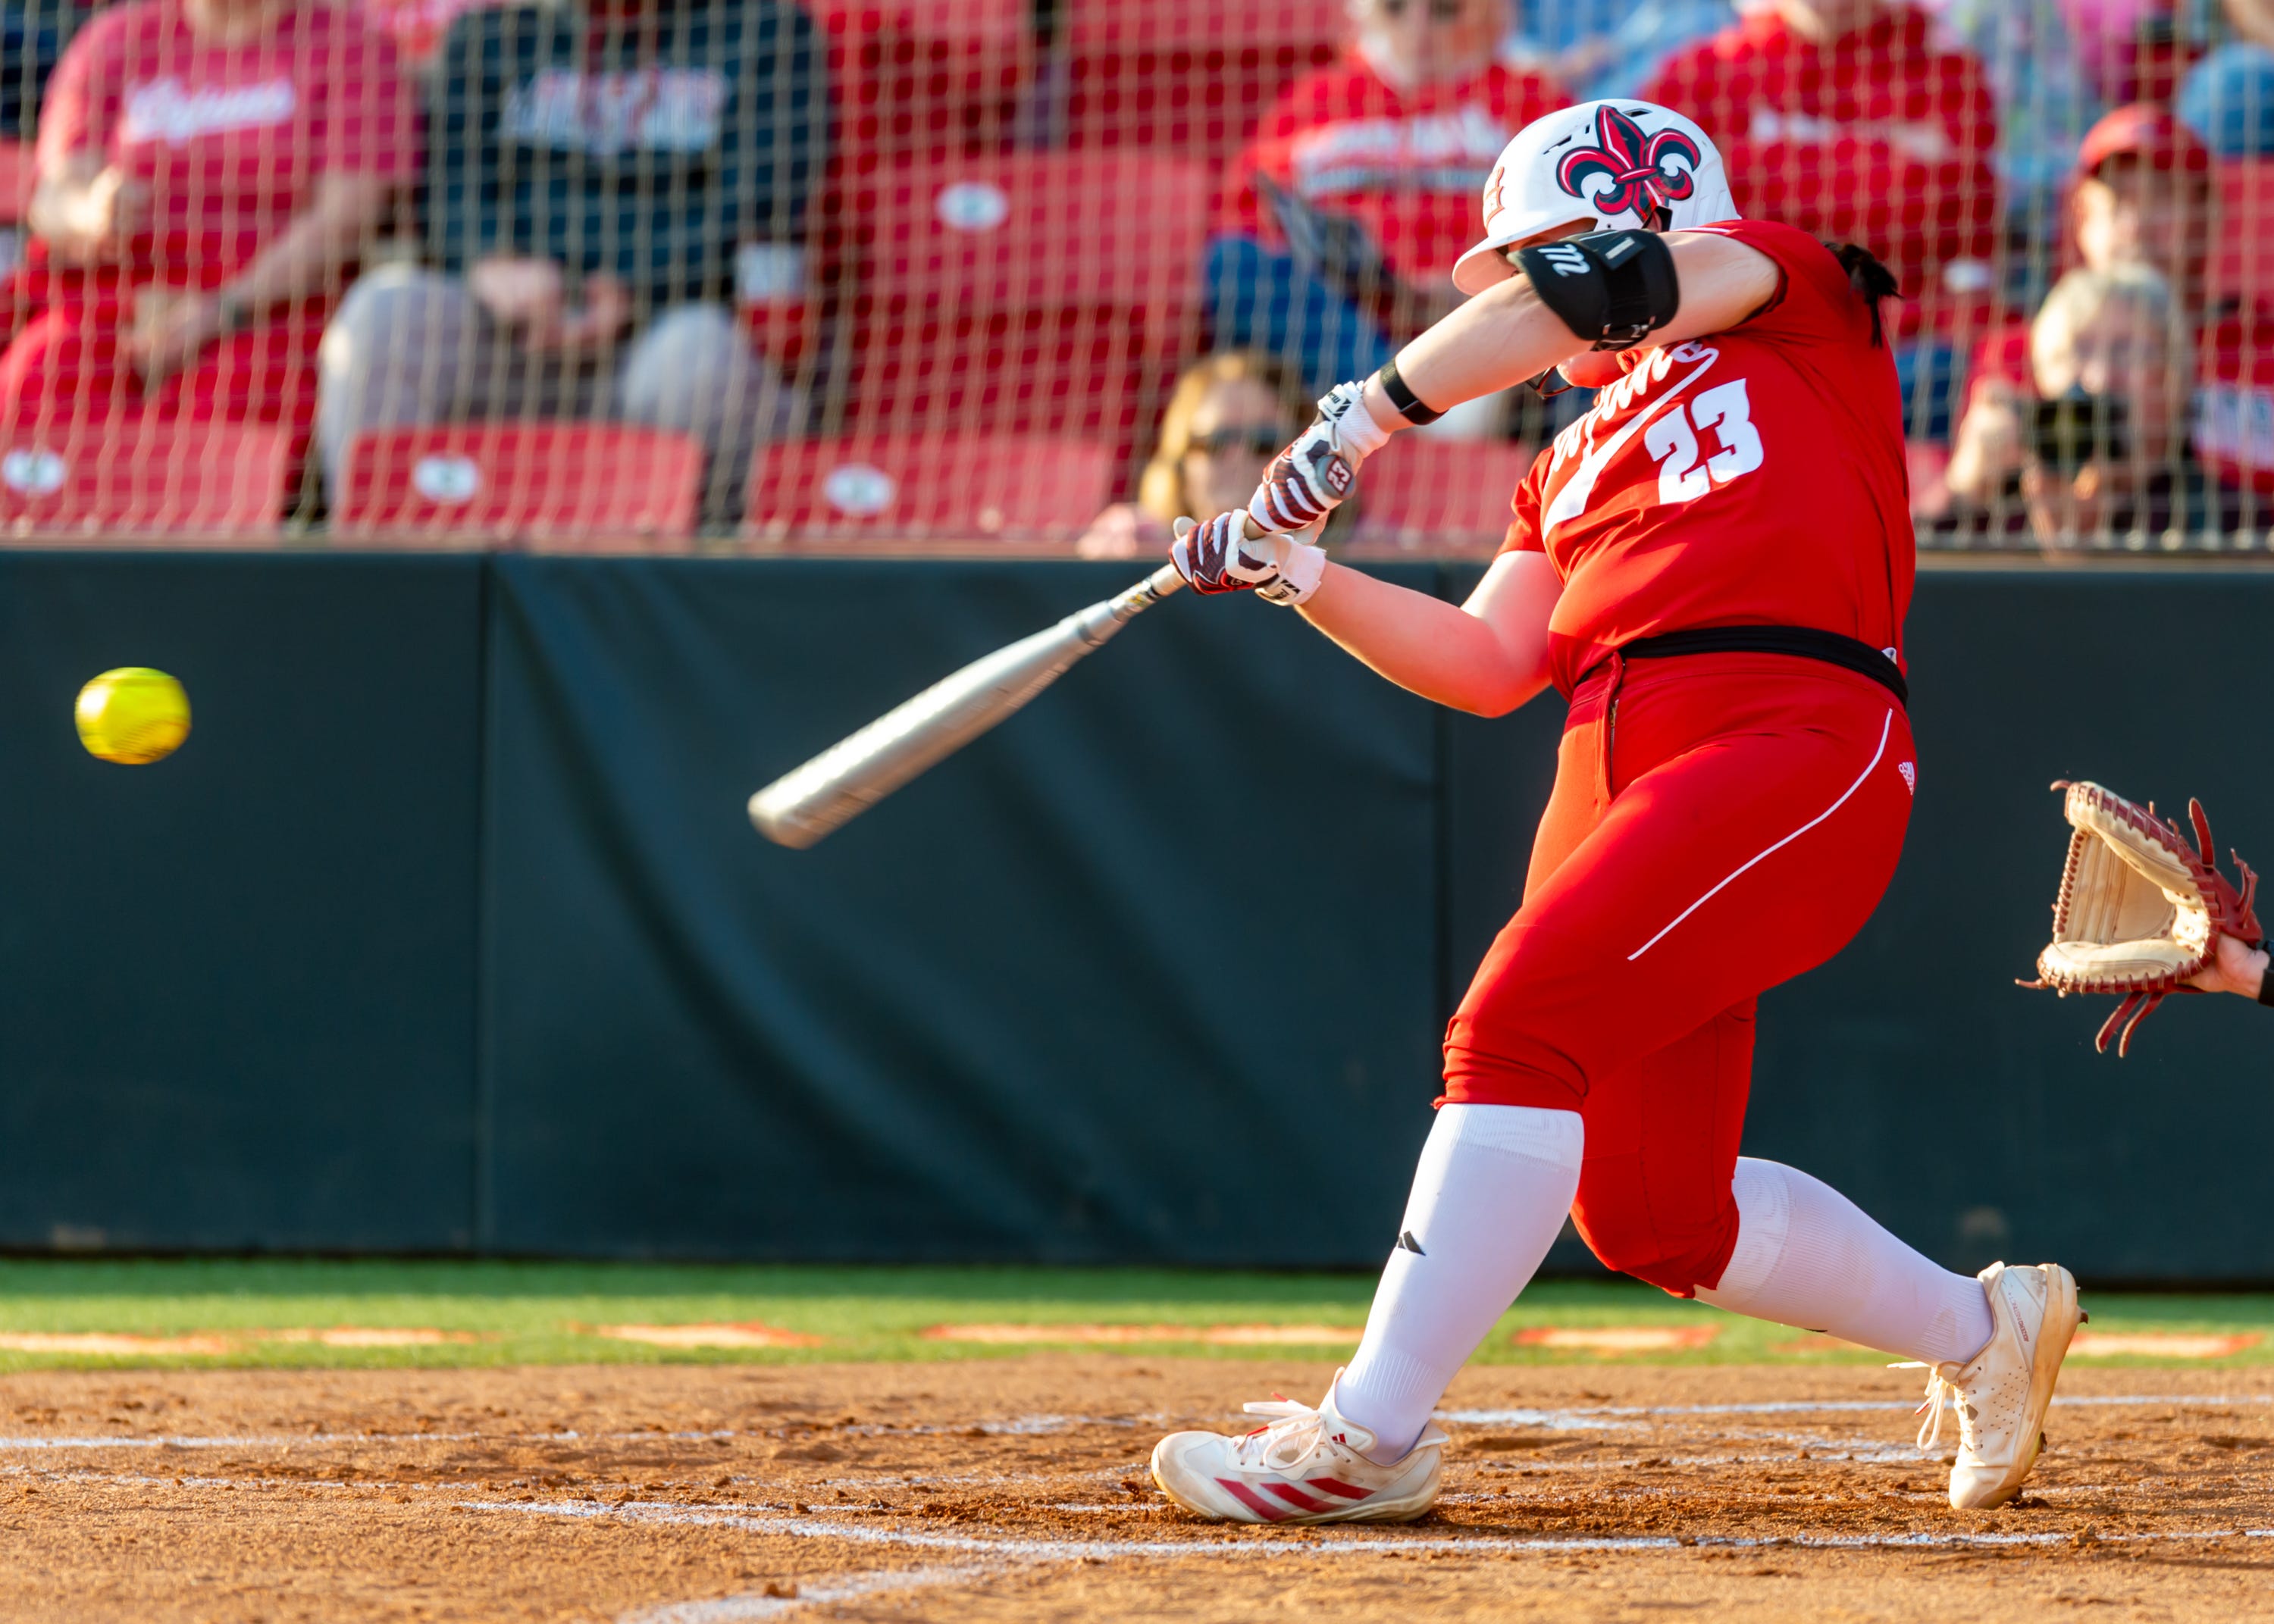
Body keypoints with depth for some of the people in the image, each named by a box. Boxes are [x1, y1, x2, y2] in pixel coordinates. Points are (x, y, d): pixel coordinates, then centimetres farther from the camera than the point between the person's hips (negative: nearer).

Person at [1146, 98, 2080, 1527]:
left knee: (1520, 1022, -22)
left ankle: (1370, 1436, -23)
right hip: (1619, 768, 8)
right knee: (1646, 1213, 3)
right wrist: (1306, 580, 4)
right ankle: (1982, 1331, 25)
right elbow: (1488, 665, 17)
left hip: (1791, 740, -8)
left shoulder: (1800, 296, 11)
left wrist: (1366, 417, -11)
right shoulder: (1578, 469, 29)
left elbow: (1599, 284, -7)